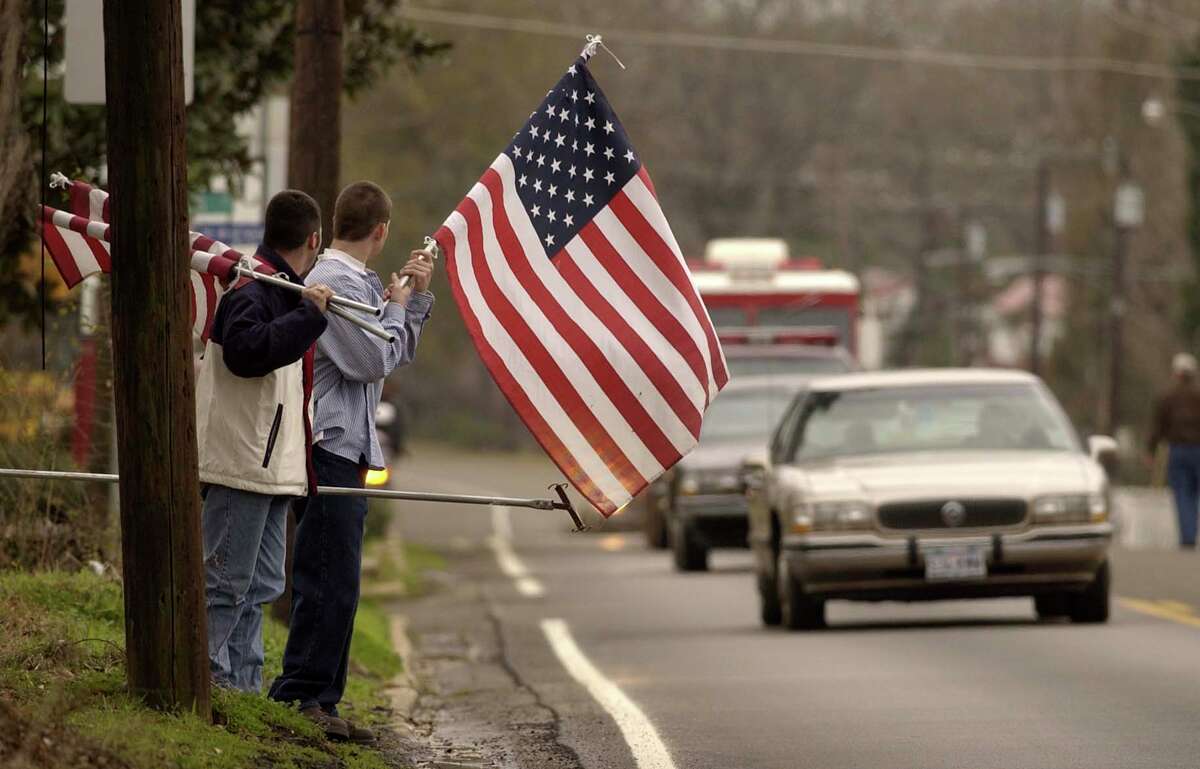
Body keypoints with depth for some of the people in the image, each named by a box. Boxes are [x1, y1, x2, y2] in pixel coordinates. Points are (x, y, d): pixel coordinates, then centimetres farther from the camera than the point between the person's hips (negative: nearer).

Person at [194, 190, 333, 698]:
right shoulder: (253, 290, -14)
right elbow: (246, 350, -30)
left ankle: (243, 684, 18)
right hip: (243, 462, -11)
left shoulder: (284, 291, 18)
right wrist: (309, 314, -27)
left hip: (271, 465, 11)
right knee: (226, 579, -8)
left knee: (261, 584, 13)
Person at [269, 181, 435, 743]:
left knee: (333, 584, 12)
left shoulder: (358, 282, 18)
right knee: (330, 581, -12)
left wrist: (416, 295, 14)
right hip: (329, 445, -11)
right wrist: (397, 305, -3)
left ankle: (320, 699, 16)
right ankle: (301, 698, -11)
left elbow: (401, 353, 25)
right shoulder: (334, 282, -14)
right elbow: (375, 360, -17)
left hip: (346, 448, 11)